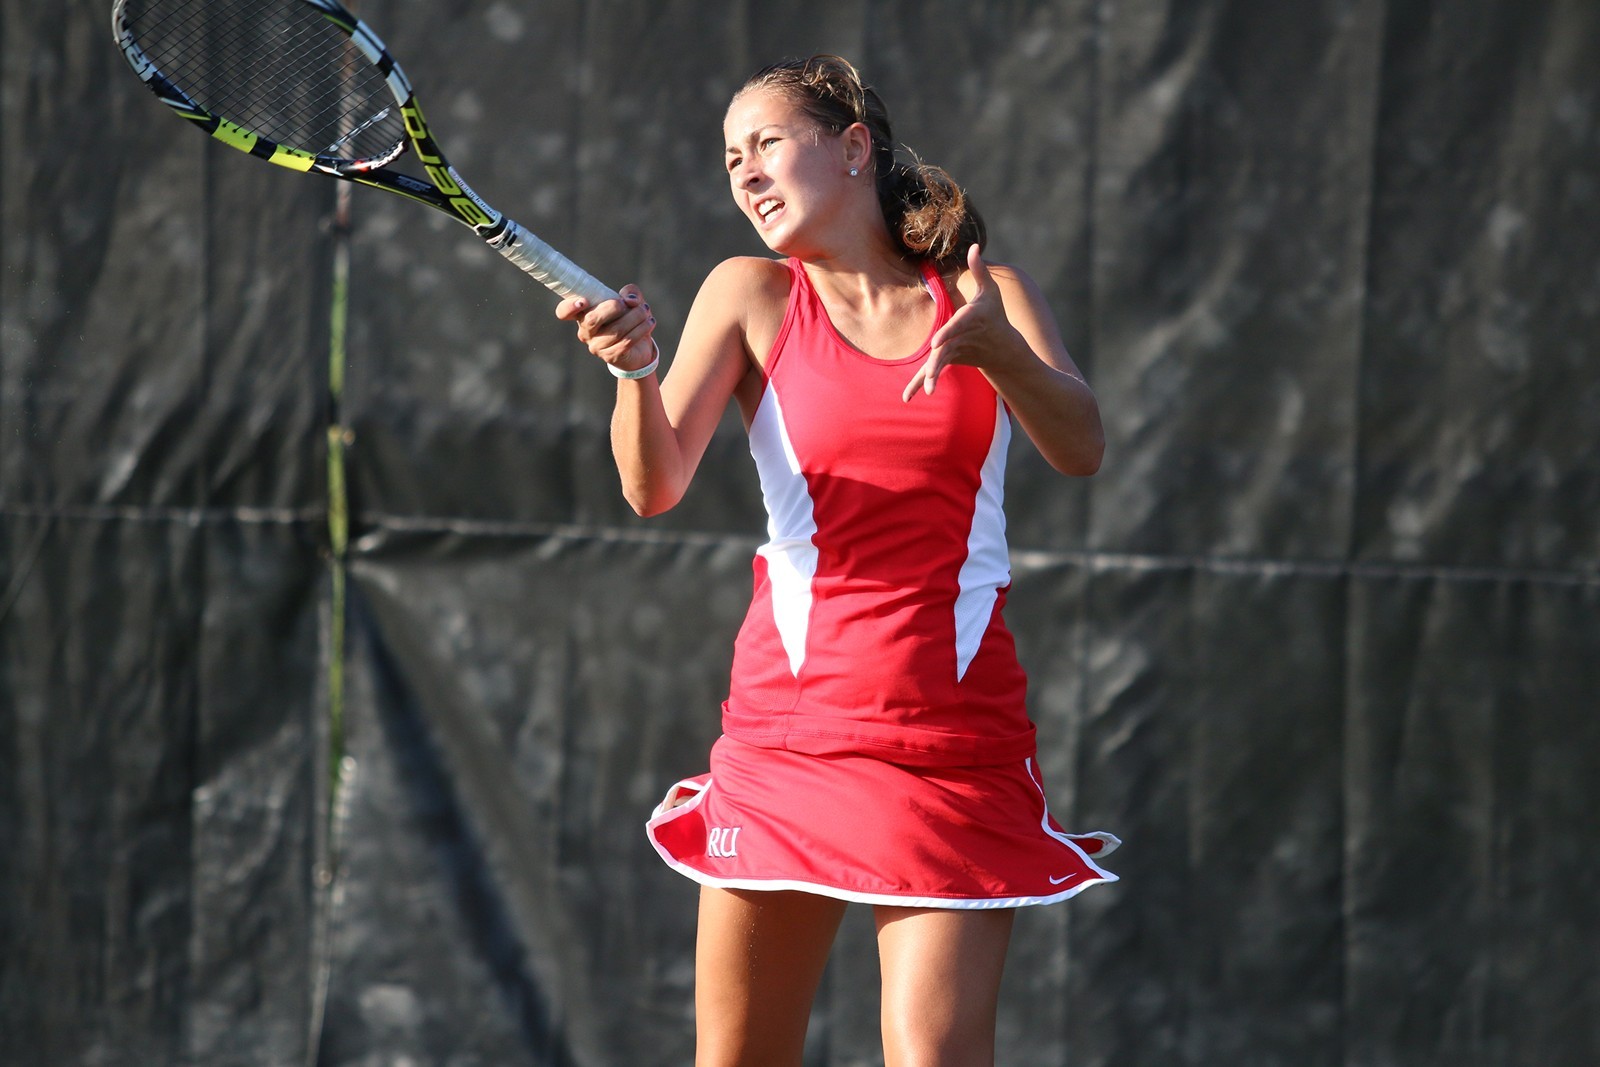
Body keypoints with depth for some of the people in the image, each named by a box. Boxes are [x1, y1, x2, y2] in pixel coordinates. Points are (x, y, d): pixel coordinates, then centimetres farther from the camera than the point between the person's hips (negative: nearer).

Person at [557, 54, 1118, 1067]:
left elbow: (1081, 446, -10)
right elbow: (655, 486, -6)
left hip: (957, 744, -1)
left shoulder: (987, 295, 6)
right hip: (787, 724, 1)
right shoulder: (752, 296, 6)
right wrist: (636, 368, -27)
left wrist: (998, 352, -30)